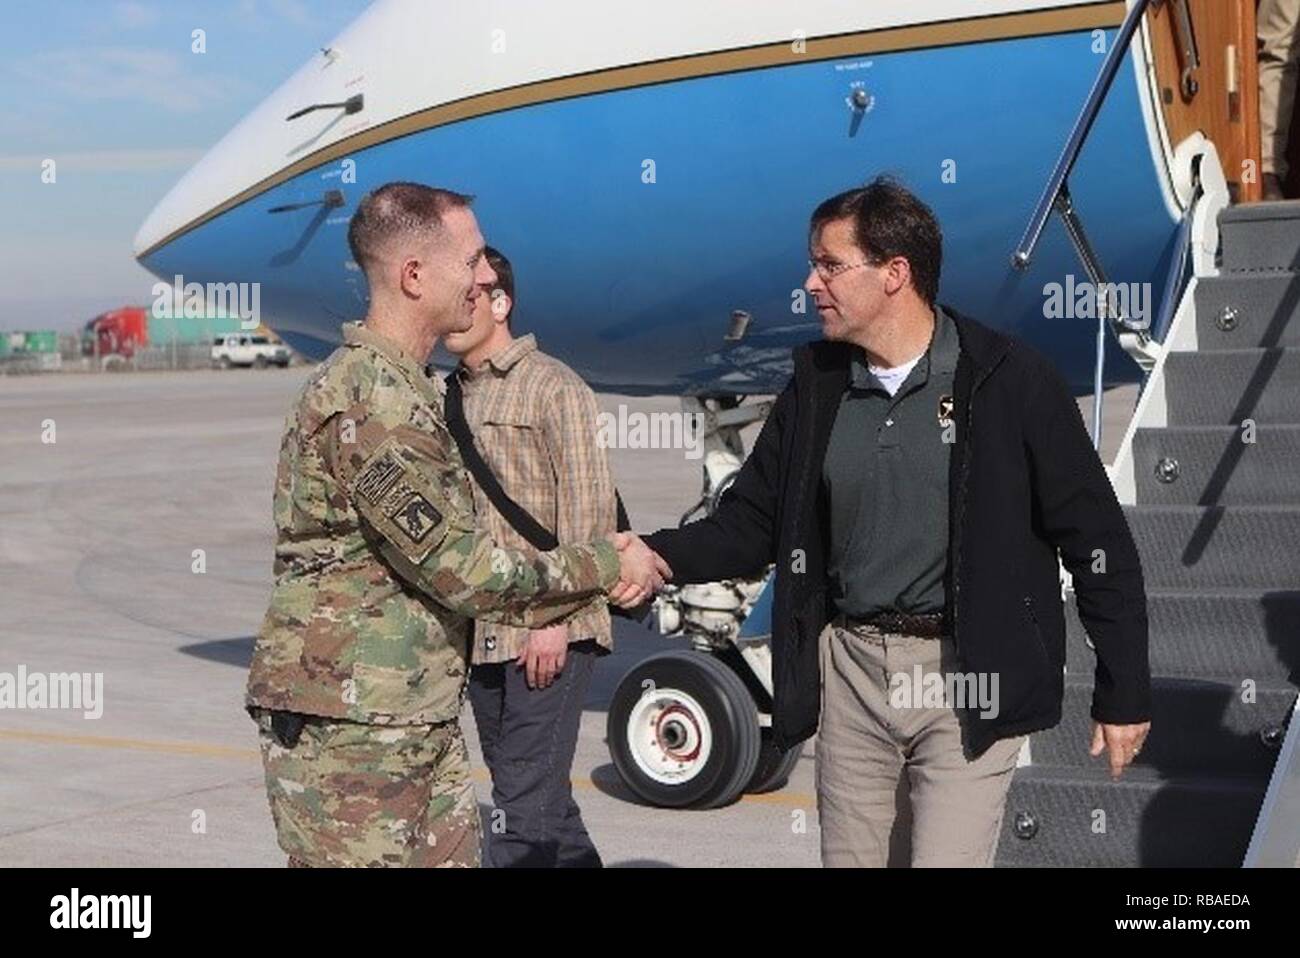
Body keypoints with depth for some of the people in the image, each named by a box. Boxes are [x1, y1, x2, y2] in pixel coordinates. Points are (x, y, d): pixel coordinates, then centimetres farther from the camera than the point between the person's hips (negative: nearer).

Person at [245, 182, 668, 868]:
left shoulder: (408, 390, 14)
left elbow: (449, 559, 13)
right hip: (347, 733, -10)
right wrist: (602, 566, -7)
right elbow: (457, 568, -19)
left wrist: (592, 578, 4)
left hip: (423, 726, 10)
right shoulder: (371, 399, -19)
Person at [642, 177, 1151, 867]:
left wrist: (1124, 695, -5)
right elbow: (750, 524, 9)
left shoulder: (1009, 381, -8)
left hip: (967, 678, -5)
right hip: (851, 668, 5)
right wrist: (663, 557, -11)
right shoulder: (817, 383, 6)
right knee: (849, 856, 13)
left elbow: (1095, 540, -6)